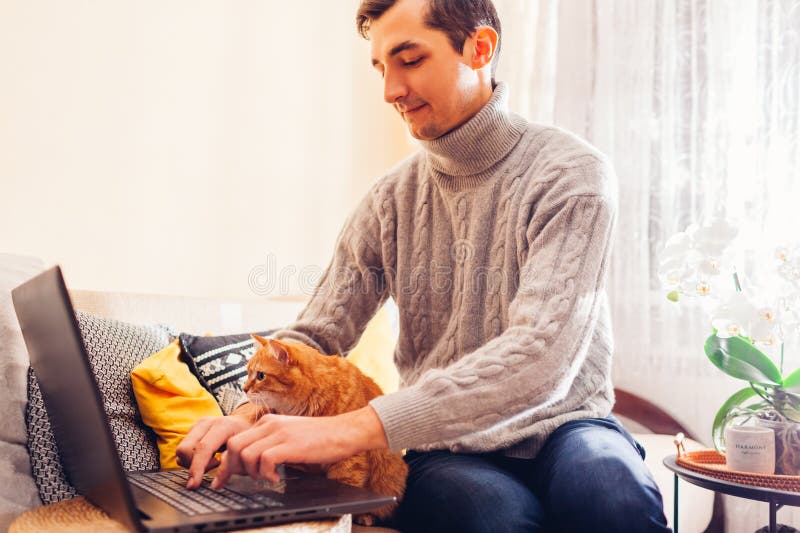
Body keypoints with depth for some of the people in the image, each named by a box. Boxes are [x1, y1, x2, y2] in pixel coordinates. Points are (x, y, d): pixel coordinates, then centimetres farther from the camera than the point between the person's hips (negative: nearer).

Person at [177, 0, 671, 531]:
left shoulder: (571, 173, -10)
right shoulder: (391, 200, 4)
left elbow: (540, 354, -24)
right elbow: (314, 338, 6)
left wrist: (354, 427, -33)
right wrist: (251, 416, -17)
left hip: (562, 427, -1)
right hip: (448, 450, 2)